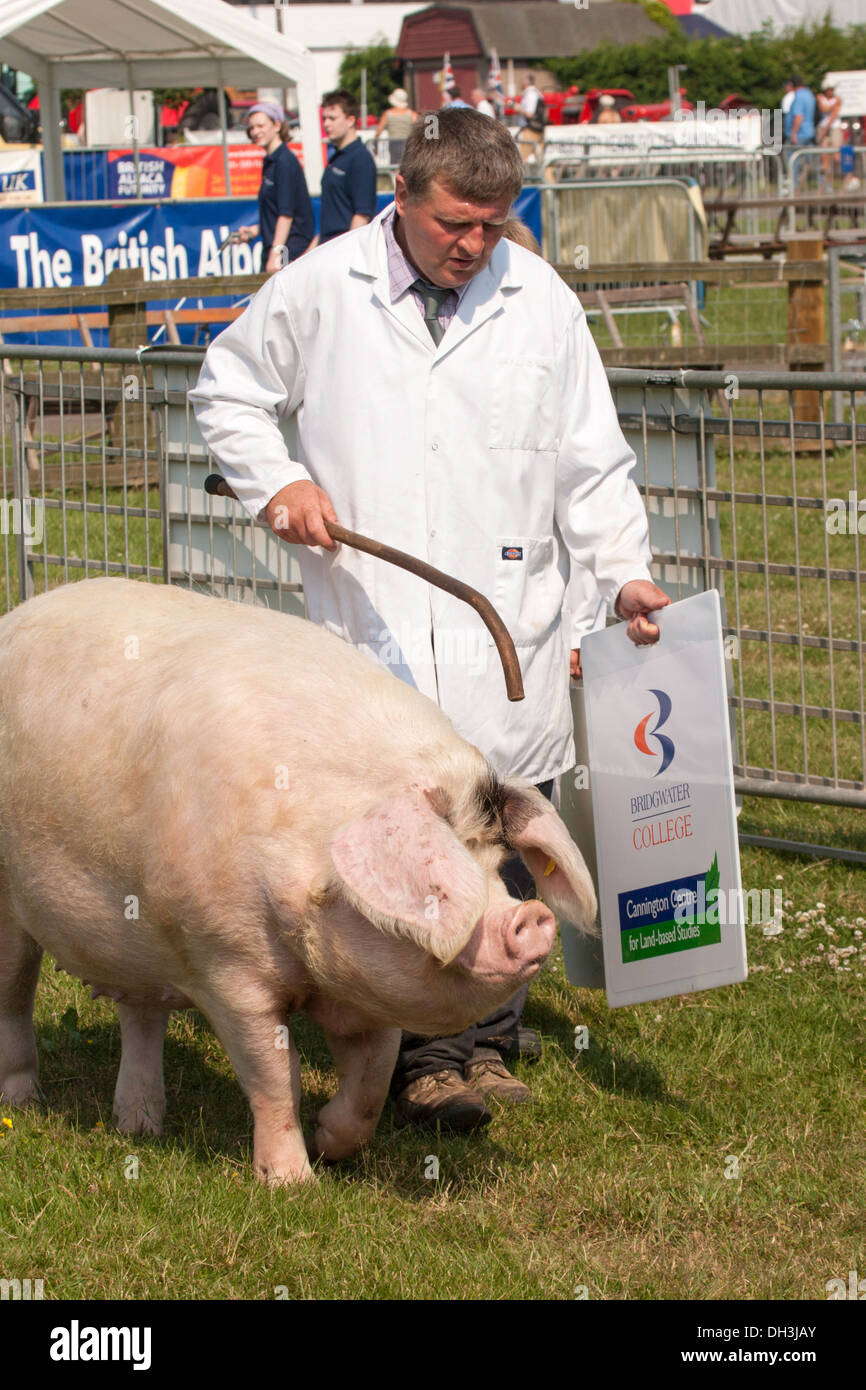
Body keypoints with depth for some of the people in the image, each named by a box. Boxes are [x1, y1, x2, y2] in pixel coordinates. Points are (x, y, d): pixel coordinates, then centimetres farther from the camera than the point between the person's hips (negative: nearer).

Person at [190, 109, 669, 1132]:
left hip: (506, 635, 2)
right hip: (373, 632, -2)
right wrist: (276, 481, 1)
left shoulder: (541, 304, 6)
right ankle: (420, 1050, -1)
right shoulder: (320, 291, 2)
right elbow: (226, 391, 17)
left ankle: (485, 1038, 17)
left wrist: (624, 574, 0)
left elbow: (591, 465, 12)